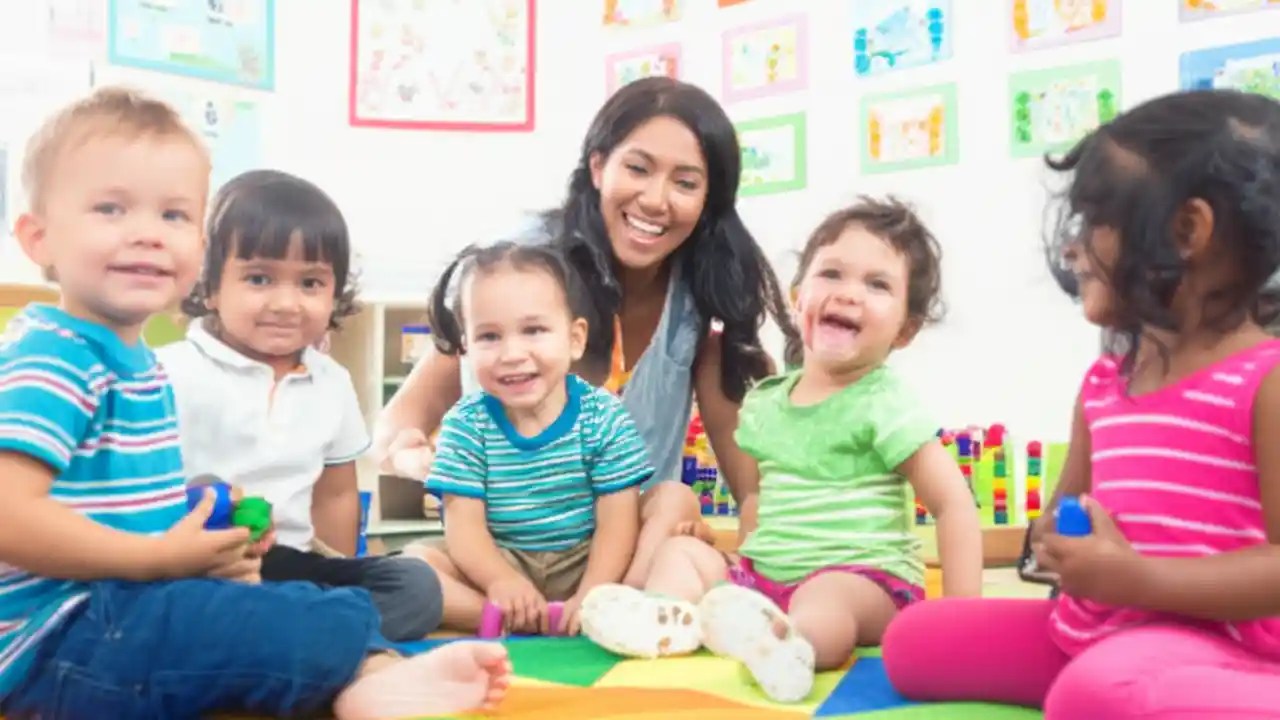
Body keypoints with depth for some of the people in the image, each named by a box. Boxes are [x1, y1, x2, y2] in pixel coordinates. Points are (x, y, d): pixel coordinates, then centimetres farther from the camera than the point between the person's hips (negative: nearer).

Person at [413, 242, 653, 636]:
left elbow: (616, 522, -12)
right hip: (500, 564, 1)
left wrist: (589, 598, -27)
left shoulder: (605, 416, -8)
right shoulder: (465, 424, -6)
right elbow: (463, 524, -12)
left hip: (584, 564, 0)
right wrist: (500, 581, -32)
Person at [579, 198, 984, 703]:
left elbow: (954, 503, -10)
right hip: (766, 572, 7)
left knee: (822, 598, -36)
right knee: (681, 548, -1)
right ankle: (665, 619, -31)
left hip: (864, 577, -7)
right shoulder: (764, 404, 11)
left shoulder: (884, 403, -7)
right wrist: (740, 568, 9)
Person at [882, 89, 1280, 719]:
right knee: (913, 638, 8)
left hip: (1206, 637, -8)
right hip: (1089, 623, 9)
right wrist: (1058, 543, 0)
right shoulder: (1103, 382, 11)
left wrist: (1134, 577, -23)